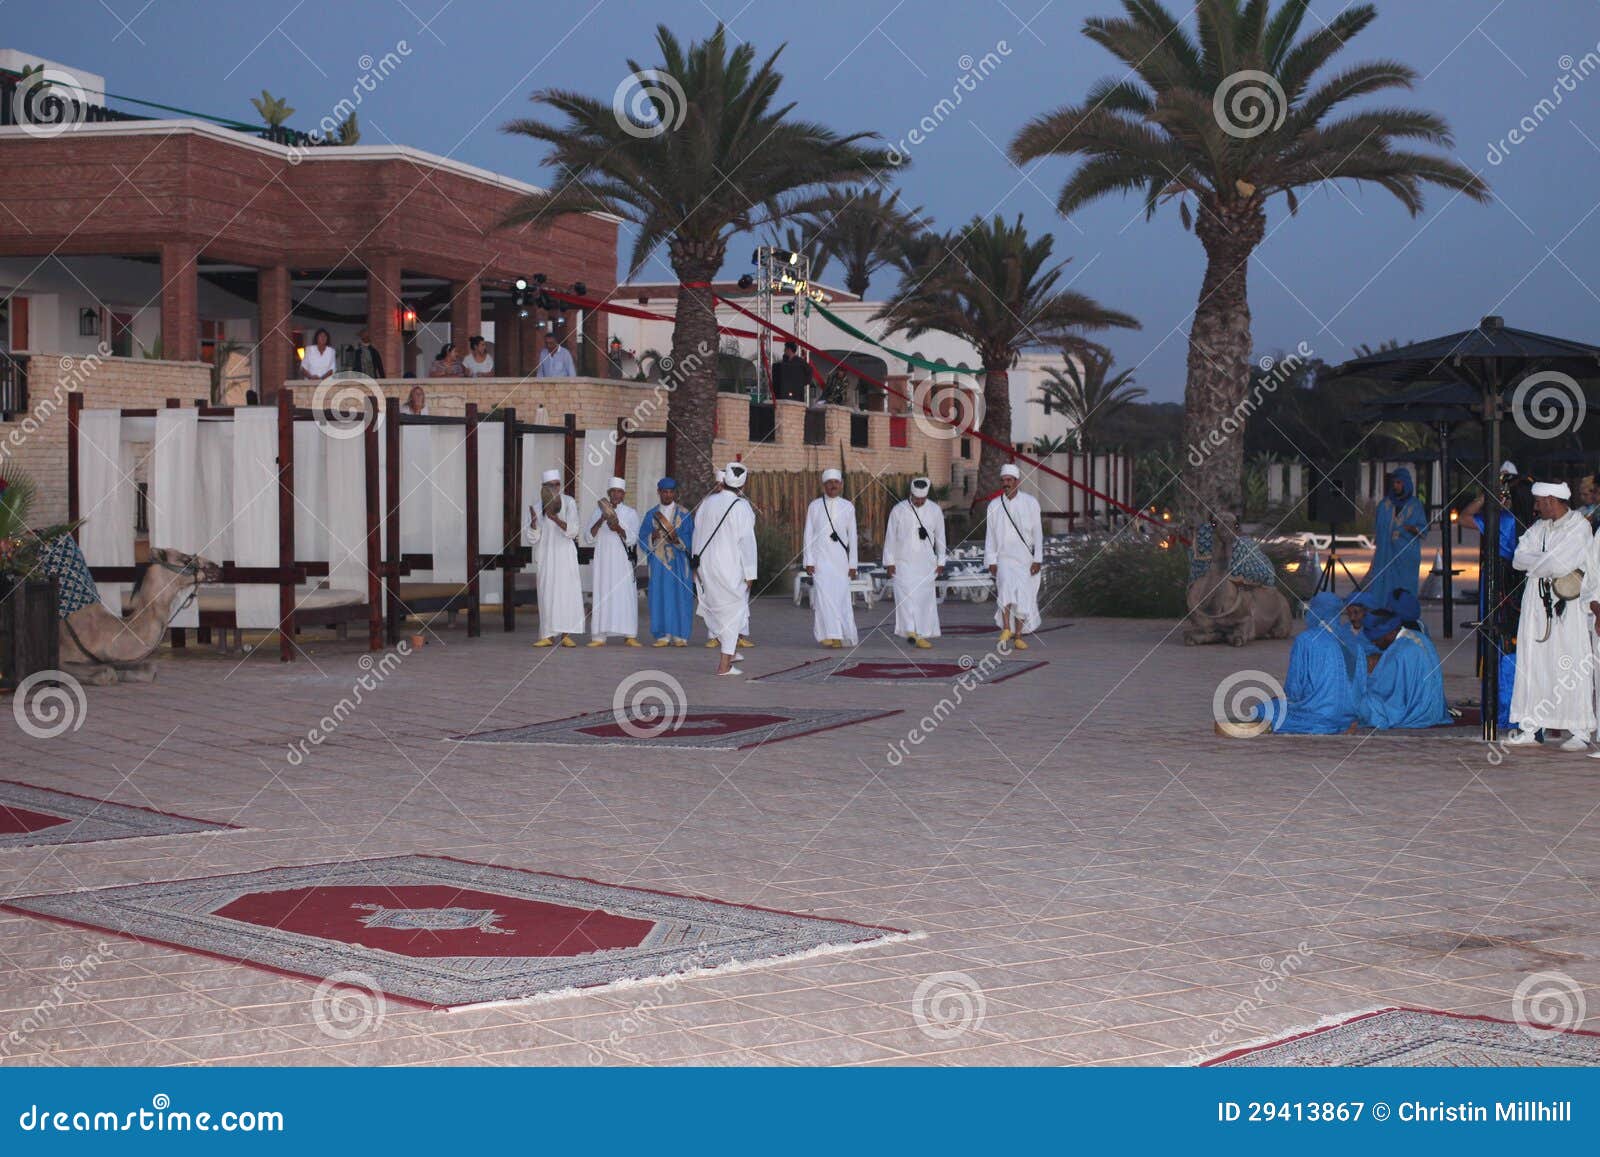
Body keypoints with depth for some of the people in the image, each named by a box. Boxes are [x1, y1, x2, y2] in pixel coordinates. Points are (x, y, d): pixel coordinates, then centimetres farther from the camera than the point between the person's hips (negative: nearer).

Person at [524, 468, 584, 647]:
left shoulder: (568, 502, -1)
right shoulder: (536, 507, 4)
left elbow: (573, 530, -11)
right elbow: (532, 538, 0)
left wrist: (555, 518, -26)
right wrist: (534, 521, -19)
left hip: (565, 554, -2)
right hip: (544, 556, 2)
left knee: (567, 592, -8)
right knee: (547, 594, 0)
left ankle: (566, 635, -8)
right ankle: (548, 636, 3)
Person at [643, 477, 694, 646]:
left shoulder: (684, 514, 5)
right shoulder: (651, 514, 10)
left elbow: (690, 539, 0)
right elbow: (643, 539, 6)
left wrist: (677, 539, -19)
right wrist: (652, 537, -15)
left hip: (679, 562, -1)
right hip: (658, 561, 1)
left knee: (679, 598, -4)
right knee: (660, 598, -3)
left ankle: (679, 635, 0)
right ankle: (663, 635, 0)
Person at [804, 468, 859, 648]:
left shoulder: (848, 507, 6)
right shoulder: (814, 506, 4)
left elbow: (852, 537, 8)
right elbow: (808, 535, 4)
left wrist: (853, 564, 5)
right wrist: (809, 561, -3)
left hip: (841, 560, 1)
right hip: (820, 559, -1)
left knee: (842, 597, 0)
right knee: (824, 596, -11)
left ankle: (846, 635, 13)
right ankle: (831, 635, -10)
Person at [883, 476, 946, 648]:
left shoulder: (935, 510, 5)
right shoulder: (899, 510, -2)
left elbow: (940, 537, 11)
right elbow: (890, 537, 2)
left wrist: (941, 562, 9)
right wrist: (889, 562, -1)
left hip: (926, 563, 2)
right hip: (903, 563, -2)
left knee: (926, 598, 0)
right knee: (906, 596, -15)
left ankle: (922, 635, 7)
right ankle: (911, 632, -22)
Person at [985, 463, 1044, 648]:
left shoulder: (1030, 503, 2)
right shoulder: (994, 505, 6)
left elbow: (1037, 533, 2)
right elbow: (990, 536, 9)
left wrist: (1038, 559, -4)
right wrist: (991, 561, 2)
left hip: (1025, 559, 0)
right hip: (1004, 558, 0)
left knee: (1024, 598, -1)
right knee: (1006, 585, -26)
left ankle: (1018, 636, 11)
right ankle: (1006, 628, -22)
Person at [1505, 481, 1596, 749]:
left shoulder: (1579, 526, -6)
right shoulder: (1539, 527, 15)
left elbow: (1559, 564, -17)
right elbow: (1519, 558, 5)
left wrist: (1533, 563, -2)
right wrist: (1547, 562, -9)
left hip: (1568, 606, -6)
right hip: (1537, 603, 6)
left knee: (1572, 667, -6)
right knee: (1532, 664, 4)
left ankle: (1579, 731, -2)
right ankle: (1530, 728, 7)